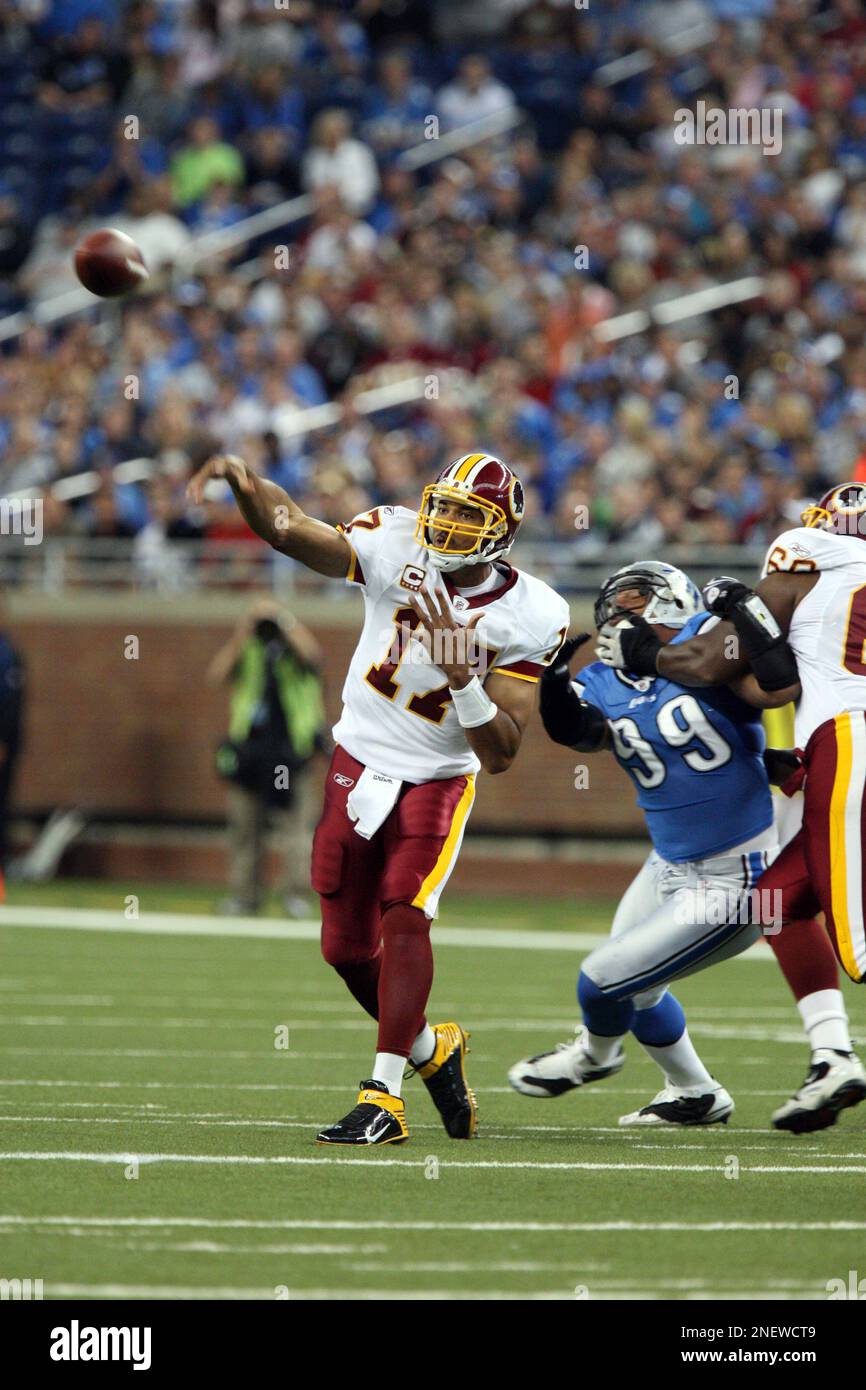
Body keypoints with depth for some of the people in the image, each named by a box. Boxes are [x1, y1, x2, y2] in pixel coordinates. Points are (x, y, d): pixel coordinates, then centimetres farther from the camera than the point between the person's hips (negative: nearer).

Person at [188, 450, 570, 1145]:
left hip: (439, 781, -3)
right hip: (359, 766, 3)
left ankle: (383, 1099, -24)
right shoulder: (396, 545, -10)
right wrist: (245, 482, -44)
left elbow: (500, 754, -15)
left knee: (404, 918, -22)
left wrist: (460, 671, -28)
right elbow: (292, 532, -24)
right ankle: (432, 1051, 31)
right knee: (349, 950, 6)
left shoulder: (530, 617, -14)